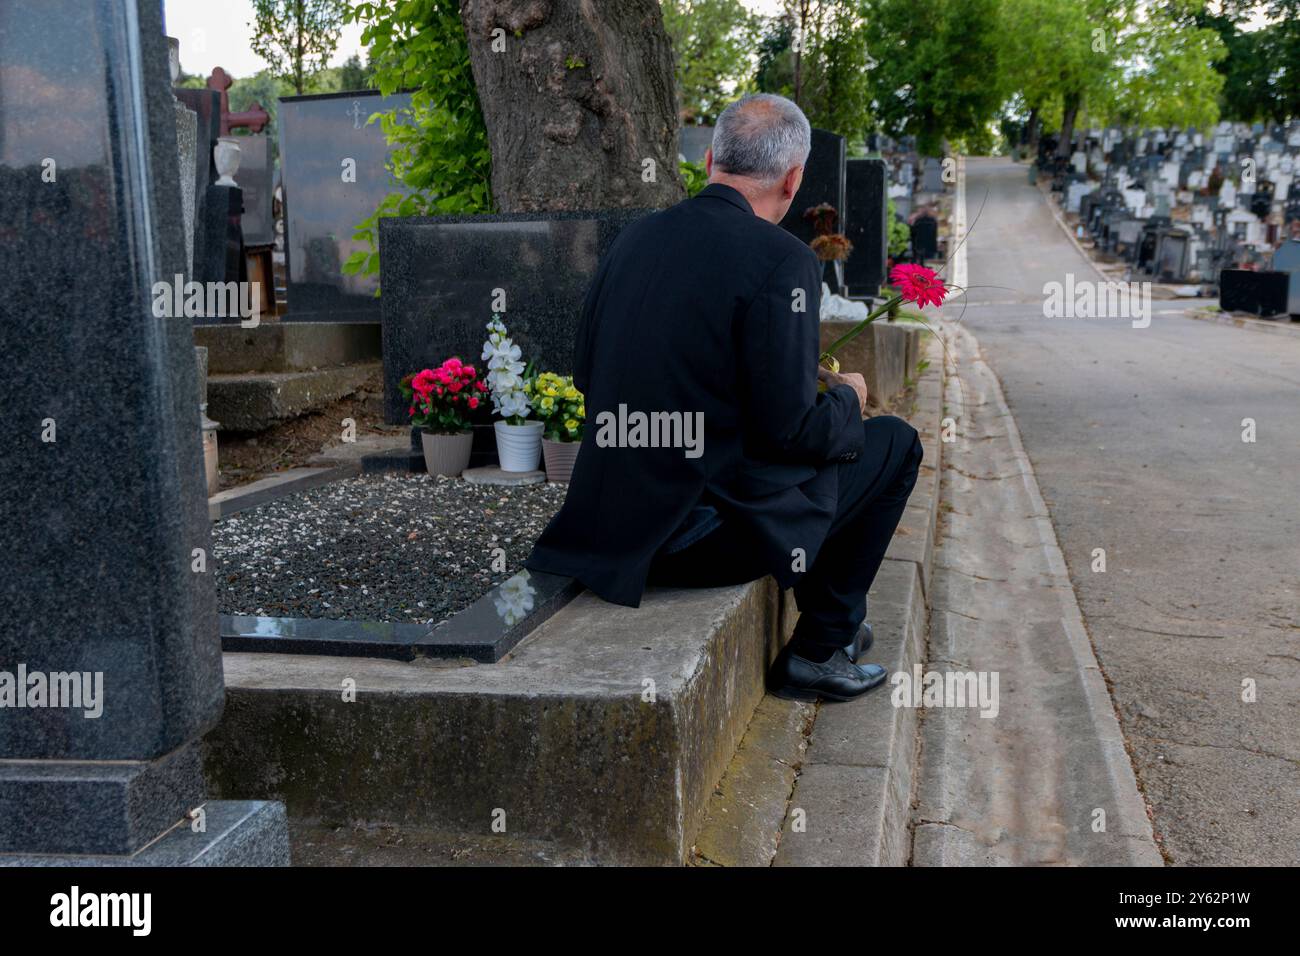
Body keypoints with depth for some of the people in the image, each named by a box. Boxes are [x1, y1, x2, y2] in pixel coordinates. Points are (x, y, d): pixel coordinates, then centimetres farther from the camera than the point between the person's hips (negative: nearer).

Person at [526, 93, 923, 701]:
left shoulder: (635, 237, 5)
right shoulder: (782, 260, -16)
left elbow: (585, 373, 13)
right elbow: (790, 429, -18)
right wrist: (847, 399, 6)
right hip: (708, 540, -8)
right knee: (894, 443, 11)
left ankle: (828, 616, 41)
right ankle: (818, 649, 17)